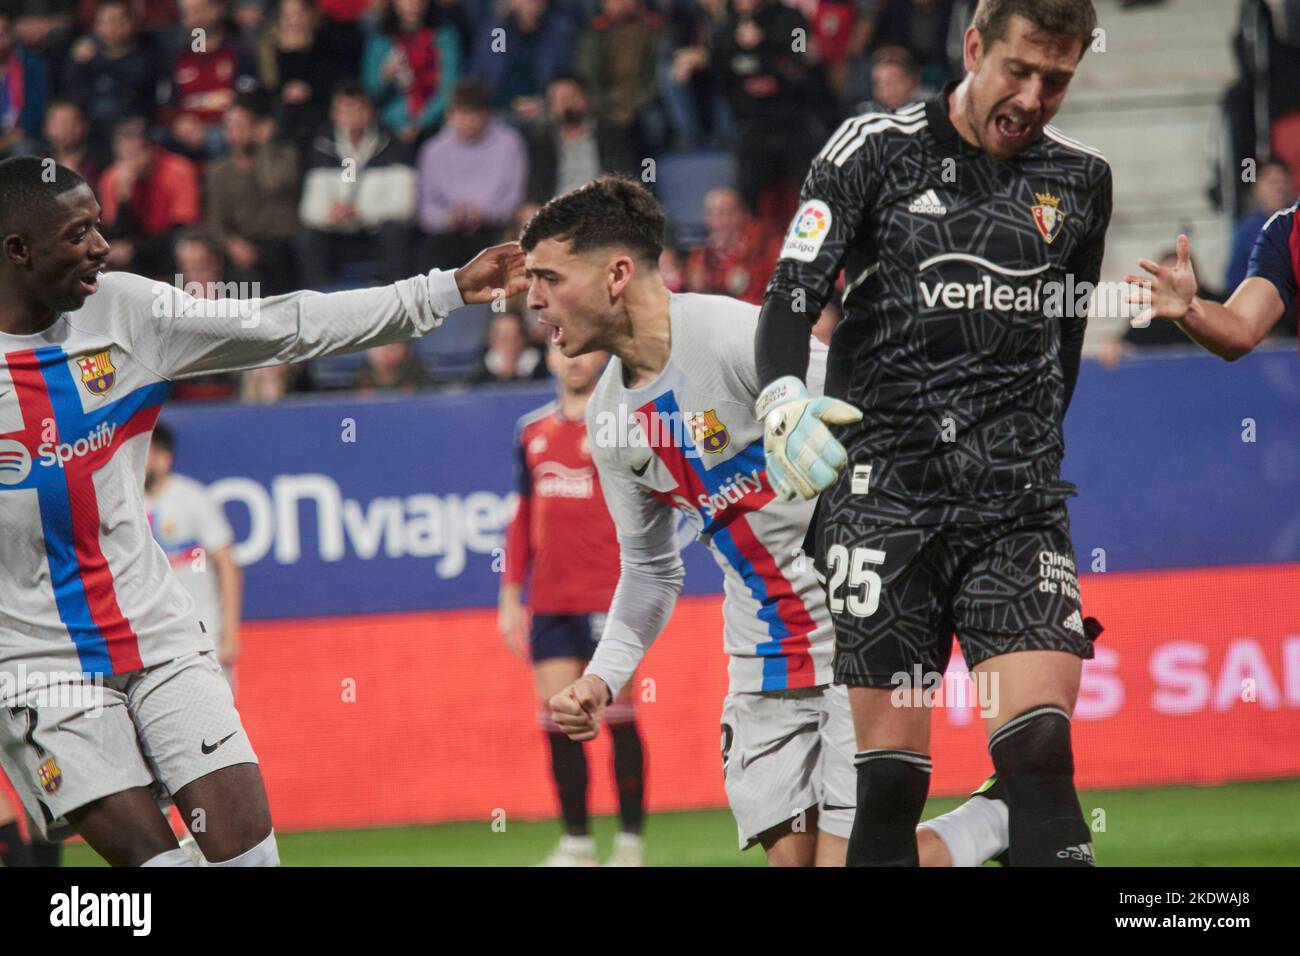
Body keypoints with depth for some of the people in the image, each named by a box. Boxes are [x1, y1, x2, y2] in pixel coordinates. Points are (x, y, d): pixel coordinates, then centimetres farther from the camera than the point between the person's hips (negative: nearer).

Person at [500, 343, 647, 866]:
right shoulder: (532, 430, 14)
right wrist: (511, 595, 15)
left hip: (609, 599, -5)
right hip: (548, 602, 5)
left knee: (616, 715, -4)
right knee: (557, 720, 2)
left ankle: (630, 842, 2)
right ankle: (576, 842, 9)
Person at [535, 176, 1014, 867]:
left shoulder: (739, 338, -18)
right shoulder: (610, 419, 6)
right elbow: (650, 570, 18)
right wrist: (601, 678, 5)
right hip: (762, 671, 7)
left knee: (845, 856, -12)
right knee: (791, 856, -3)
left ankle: (1000, 822, 14)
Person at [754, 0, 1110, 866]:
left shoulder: (1081, 180, 12)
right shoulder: (875, 152, 1)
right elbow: (792, 293, -8)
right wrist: (783, 403, -26)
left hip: (1018, 504, 2)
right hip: (886, 493, -2)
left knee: (1041, 753, -14)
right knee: (890, 775, -3)